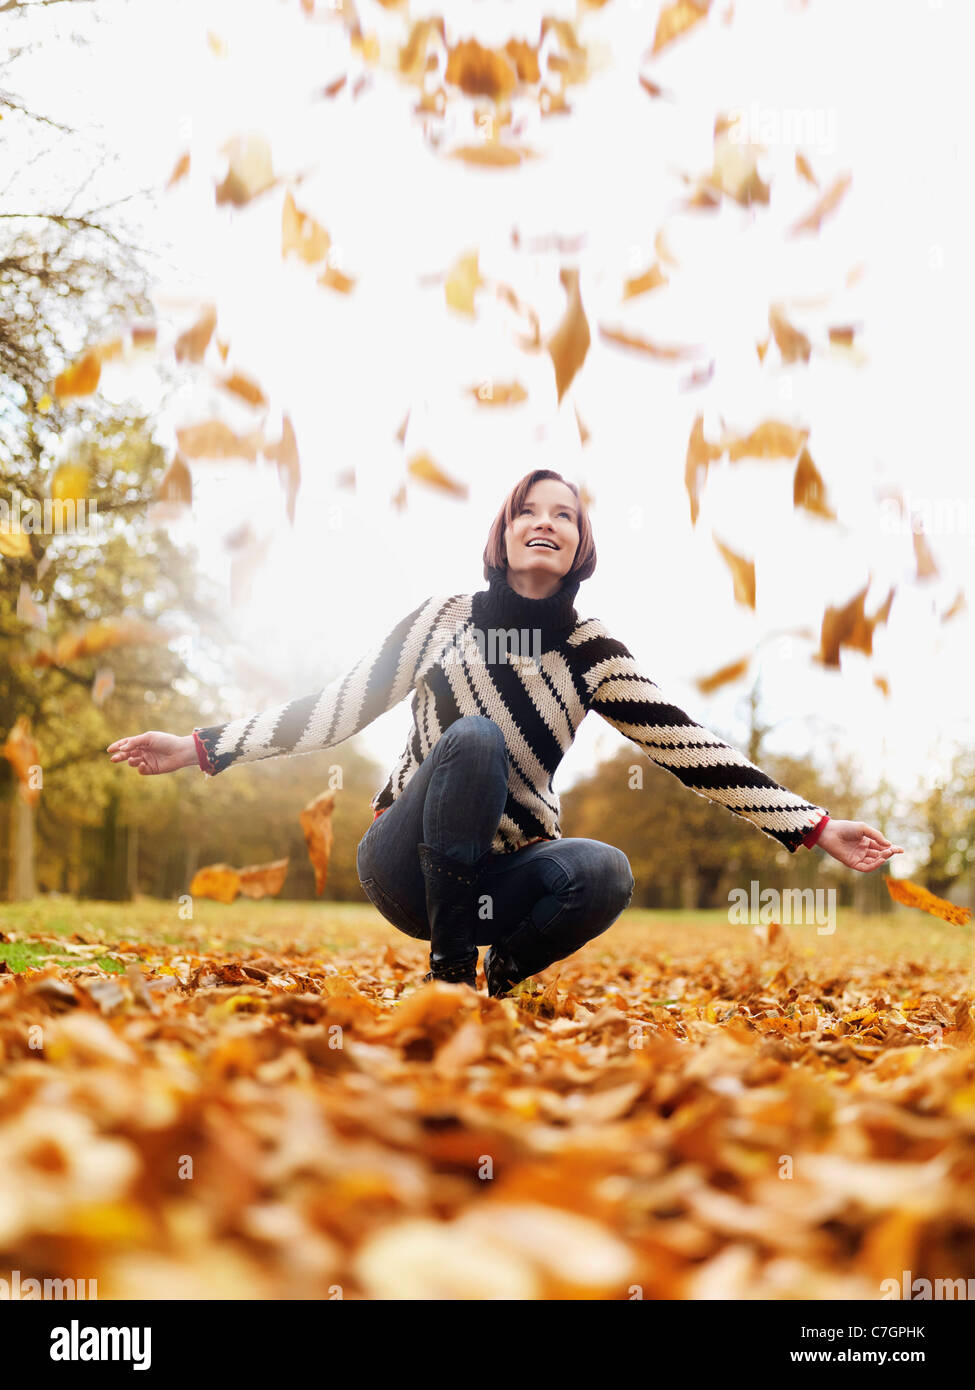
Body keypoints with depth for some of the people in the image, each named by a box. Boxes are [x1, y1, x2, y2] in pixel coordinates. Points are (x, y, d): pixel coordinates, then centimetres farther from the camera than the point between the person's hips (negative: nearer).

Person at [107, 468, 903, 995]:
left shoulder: (595, 654, -2)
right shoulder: (443, 619, -5)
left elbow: (693, 752, -6)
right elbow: (335, 710, -2)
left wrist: (816, 829, -13)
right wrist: (198, 748, -5)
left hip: (504, 875, 1)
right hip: (409, 866, -1)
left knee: (606, 871, -32)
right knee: (473, 738, -31)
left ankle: (503, 975, -4)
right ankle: (450, 969, -20)